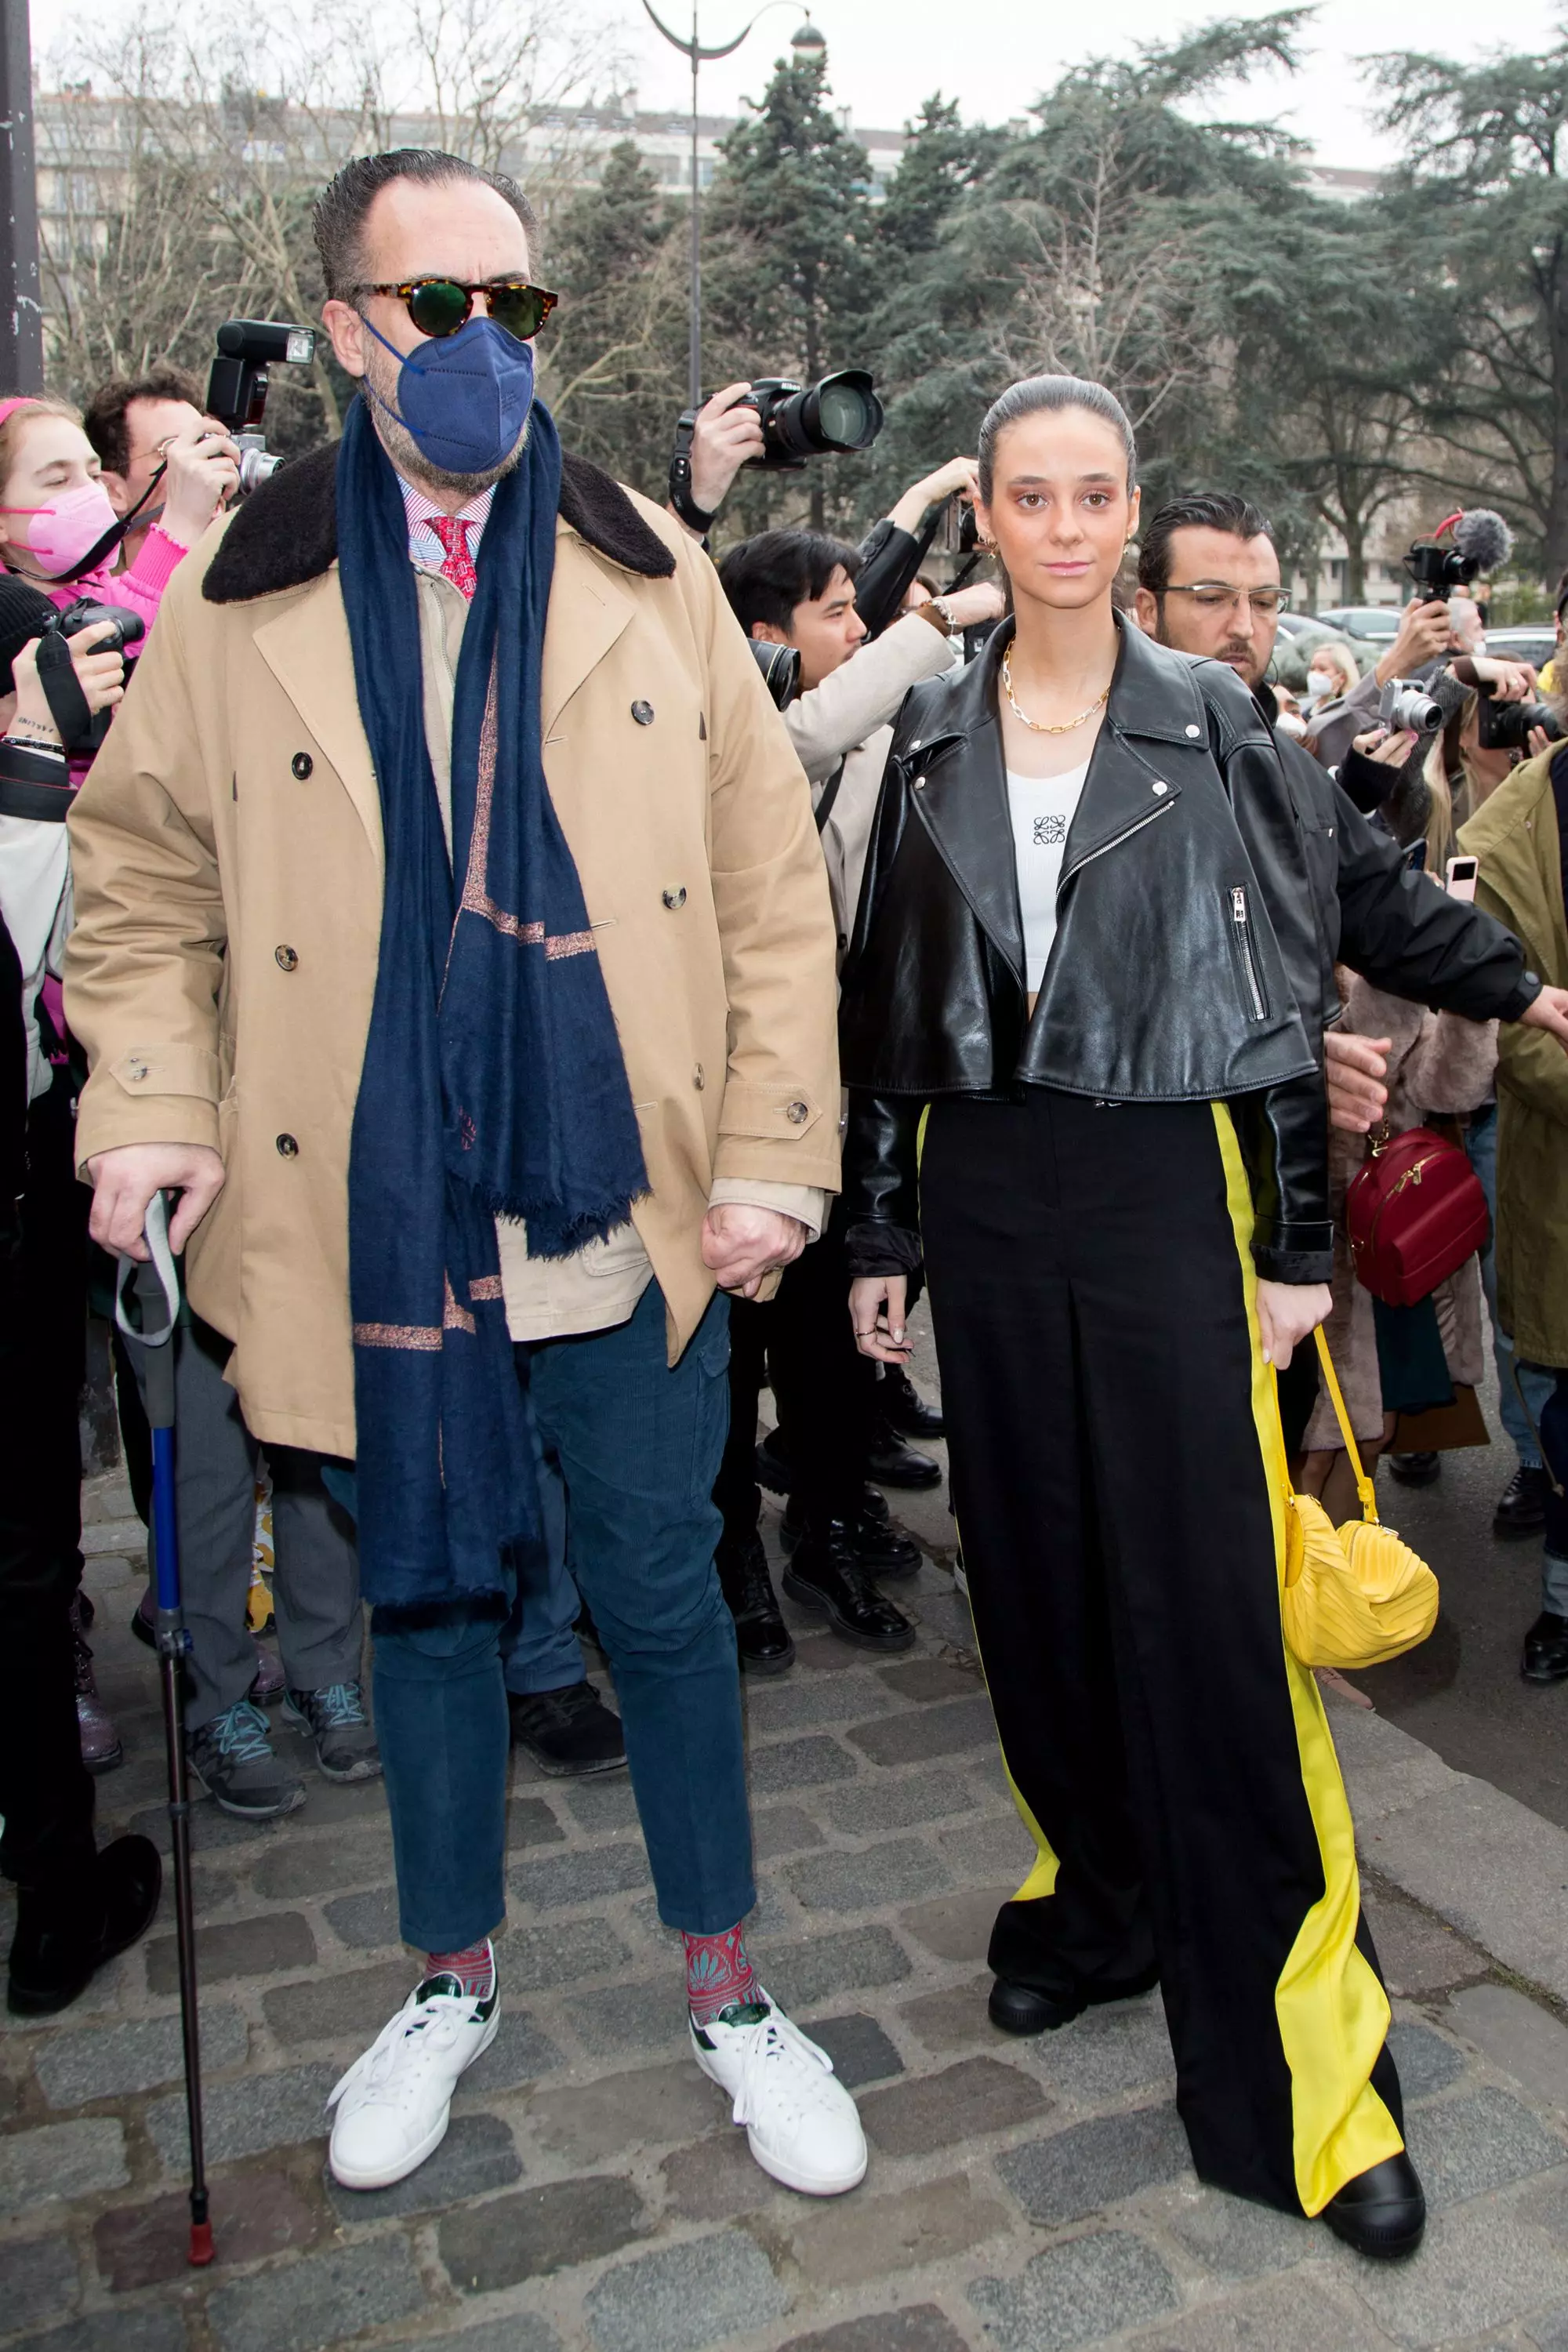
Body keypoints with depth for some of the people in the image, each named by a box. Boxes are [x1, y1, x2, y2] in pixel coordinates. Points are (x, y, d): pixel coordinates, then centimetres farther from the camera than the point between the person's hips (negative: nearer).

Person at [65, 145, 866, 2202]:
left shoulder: (649, 569, 2)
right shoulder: (236, 603, 2)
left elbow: (773, 888, 0)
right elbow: (141, 883, 8)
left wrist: (770, 1159, -6)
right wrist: (150, 1105, -8)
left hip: (626, 1221, 0)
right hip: (381, 1227, 1)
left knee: (662, 1599, 11)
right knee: (427, 1601, 16)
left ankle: (729, 1992, 32)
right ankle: (454, 1980, 39)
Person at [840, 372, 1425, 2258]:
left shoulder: (1209, 724, 1)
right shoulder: (931, 739, 8)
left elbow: (1284, 986, 0)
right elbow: (891, 999, 9)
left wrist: (1298, 1240, -4)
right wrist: (877, 1226, 8)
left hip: (1165, 1184, -3)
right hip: (984, 1188, 3)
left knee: (1204, 1595, -4)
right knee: (1035, 1567, 11)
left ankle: (1289, 2041, 9)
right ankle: (1098, 1899, 32)